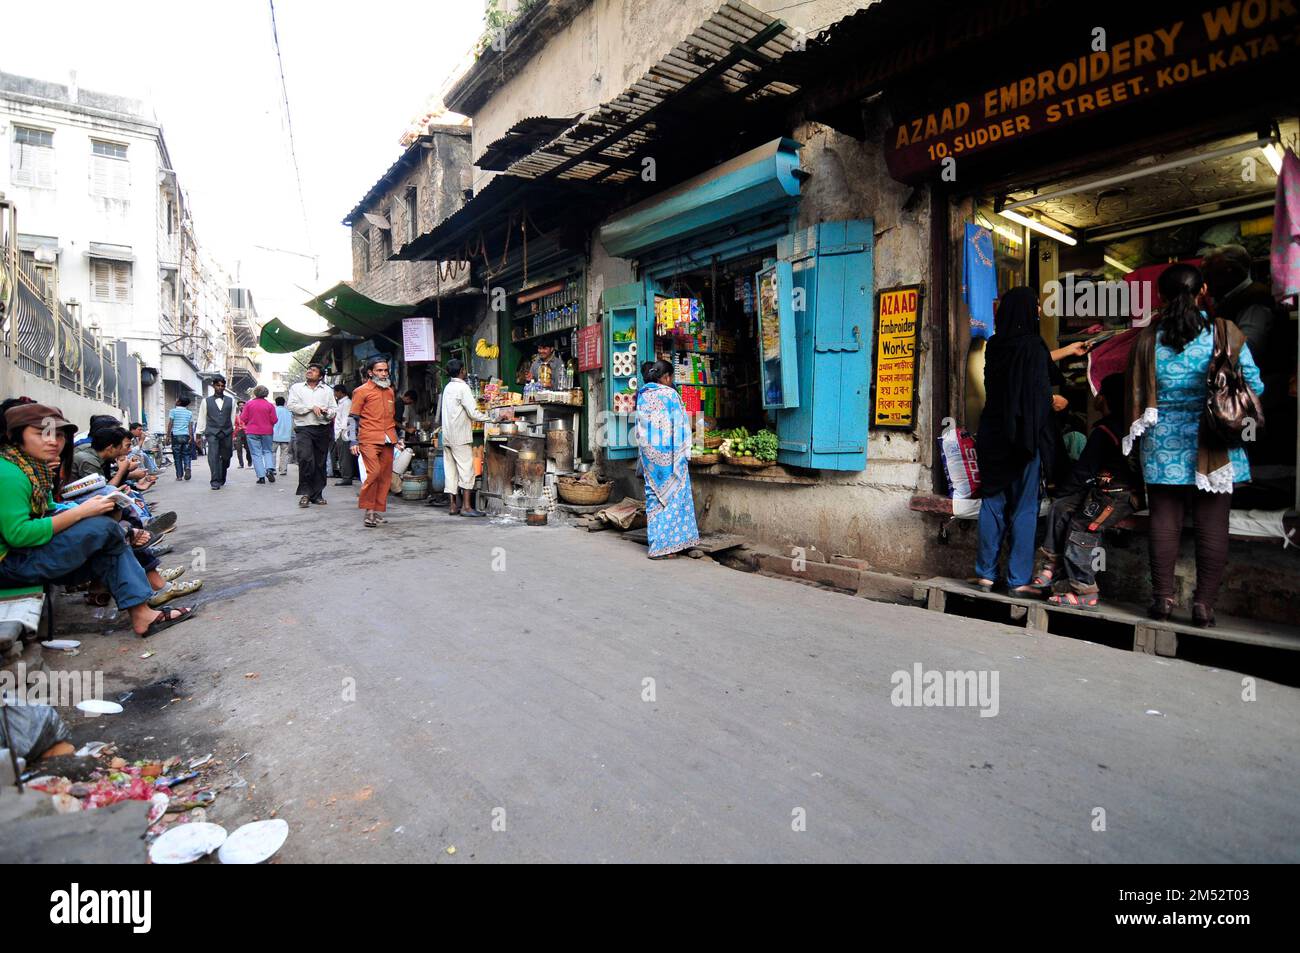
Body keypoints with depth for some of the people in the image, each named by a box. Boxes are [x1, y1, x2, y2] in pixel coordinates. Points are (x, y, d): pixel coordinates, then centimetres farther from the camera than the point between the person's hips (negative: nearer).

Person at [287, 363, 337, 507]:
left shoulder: (327, 390, 17)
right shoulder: (297, 388, 12)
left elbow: (334, 408, 10)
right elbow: (292, 406, -1)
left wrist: (327, 412, -11)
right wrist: (312, 407, -9)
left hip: (322, 430, 2)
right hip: (304, 429, -2)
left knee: (320, 463, 4)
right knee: (305, 459, -20)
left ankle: (317, 494, 12)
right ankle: (305, 492, -11)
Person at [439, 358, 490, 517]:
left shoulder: (448, 387, 15)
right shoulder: (463, 387, -10)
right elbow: (473, 413, -15)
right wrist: (491, 418, -3)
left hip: (447, 436, 8)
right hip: (460, 436, -8)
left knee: (451, 470, 7)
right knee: (466, 469, -6)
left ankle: (453, 505, 10)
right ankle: (466, 506, -8)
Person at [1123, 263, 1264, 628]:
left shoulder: (1148, 338, -1)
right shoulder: (1226, 333, -4)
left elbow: (1135, 393, 3)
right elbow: (1254, 386, -2)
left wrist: (1134, 436, 14)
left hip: (1162, 445, 1)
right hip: (1215, 448, -1)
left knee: (1164, 522, 7)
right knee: (1212, 526, 5)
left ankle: (1163, 598, 11)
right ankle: (1204, 603, 8)